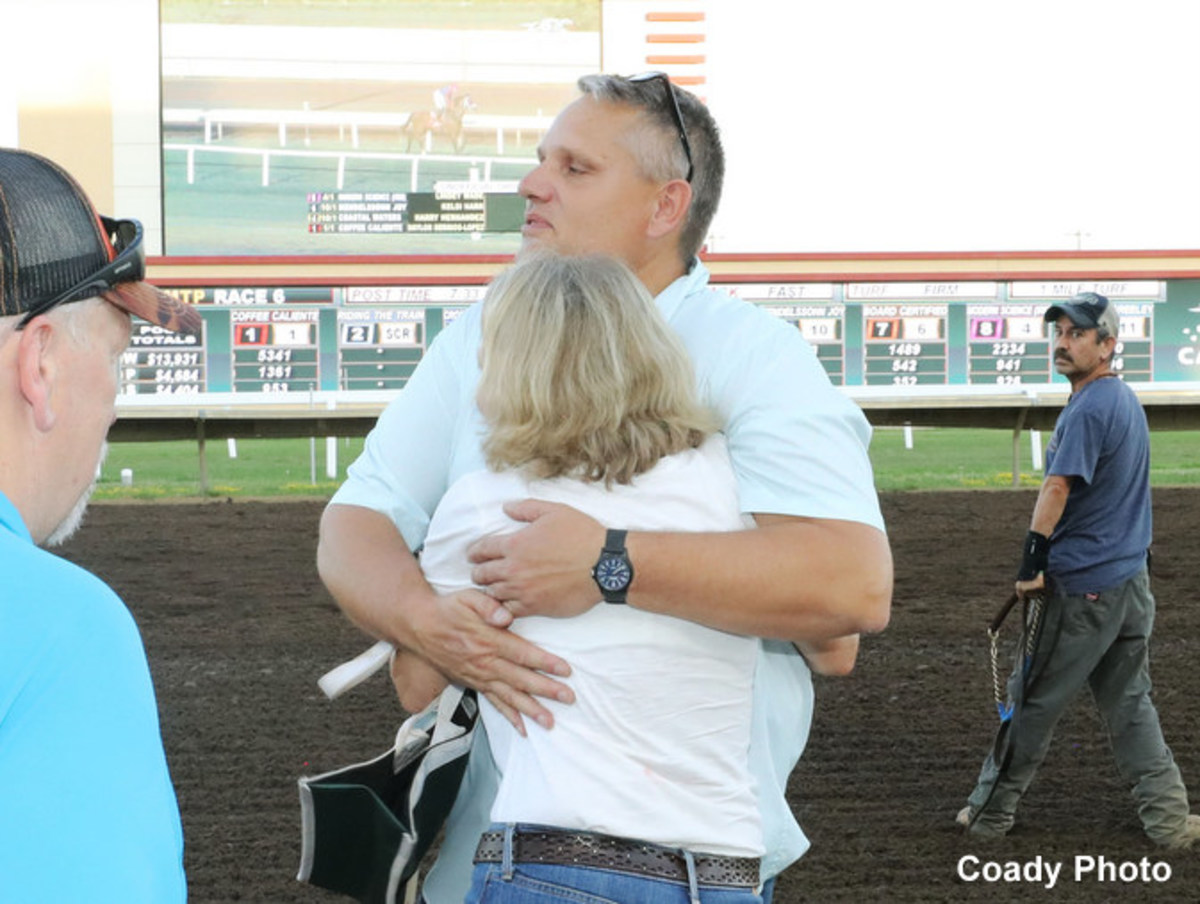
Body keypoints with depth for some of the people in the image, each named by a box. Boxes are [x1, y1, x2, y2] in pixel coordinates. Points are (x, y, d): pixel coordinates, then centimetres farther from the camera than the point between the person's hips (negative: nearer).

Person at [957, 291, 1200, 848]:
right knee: (1129, 702, 13)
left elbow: (1057, 489, -24)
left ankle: (990, 813, 11)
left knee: (1032, 699, 2)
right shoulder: (1127, 401, 13)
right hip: (1132, 577, 9)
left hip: (1081, 588, -9)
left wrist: (1033, 564, -21)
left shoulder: (1087, 409, -17)